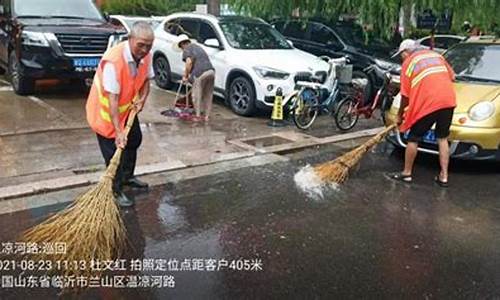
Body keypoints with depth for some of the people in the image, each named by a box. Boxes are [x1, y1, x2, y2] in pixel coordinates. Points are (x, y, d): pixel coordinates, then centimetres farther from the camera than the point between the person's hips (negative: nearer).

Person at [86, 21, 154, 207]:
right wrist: (118, 131, -38)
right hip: (106, 110, -8)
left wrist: (141, 100, -16)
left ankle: (127, 177, 41)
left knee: (134, 140, 20)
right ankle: (116, 191, 12)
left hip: (127, 108, 8)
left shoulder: (145, 56, -13)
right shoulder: (113, 61, -36)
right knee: (113, 152, -4)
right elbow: (112, 99, -37)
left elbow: (146, 81, 4)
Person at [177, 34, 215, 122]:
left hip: (200, 73, -7)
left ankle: (198, 116, 16)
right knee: (208, 95, 17)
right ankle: (206, 116, 24)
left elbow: (189, 62, -12)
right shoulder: (198, 47, 29)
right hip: (211, 71, 7)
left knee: (197, 96, 8)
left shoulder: (186, 50, 5)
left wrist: (185, 76, -1)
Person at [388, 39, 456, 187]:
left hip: (427, 104, -5)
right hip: (448, 101, 6)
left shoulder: (408, 62, 6)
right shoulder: (436, 55, 21)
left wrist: (400, 115, 15)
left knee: (413, 139, 9)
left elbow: (405, 96, 4)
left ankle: (407, 173, 18)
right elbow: (452, 76, 21)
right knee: (443, 138, 16)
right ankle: (444, 176, 18)